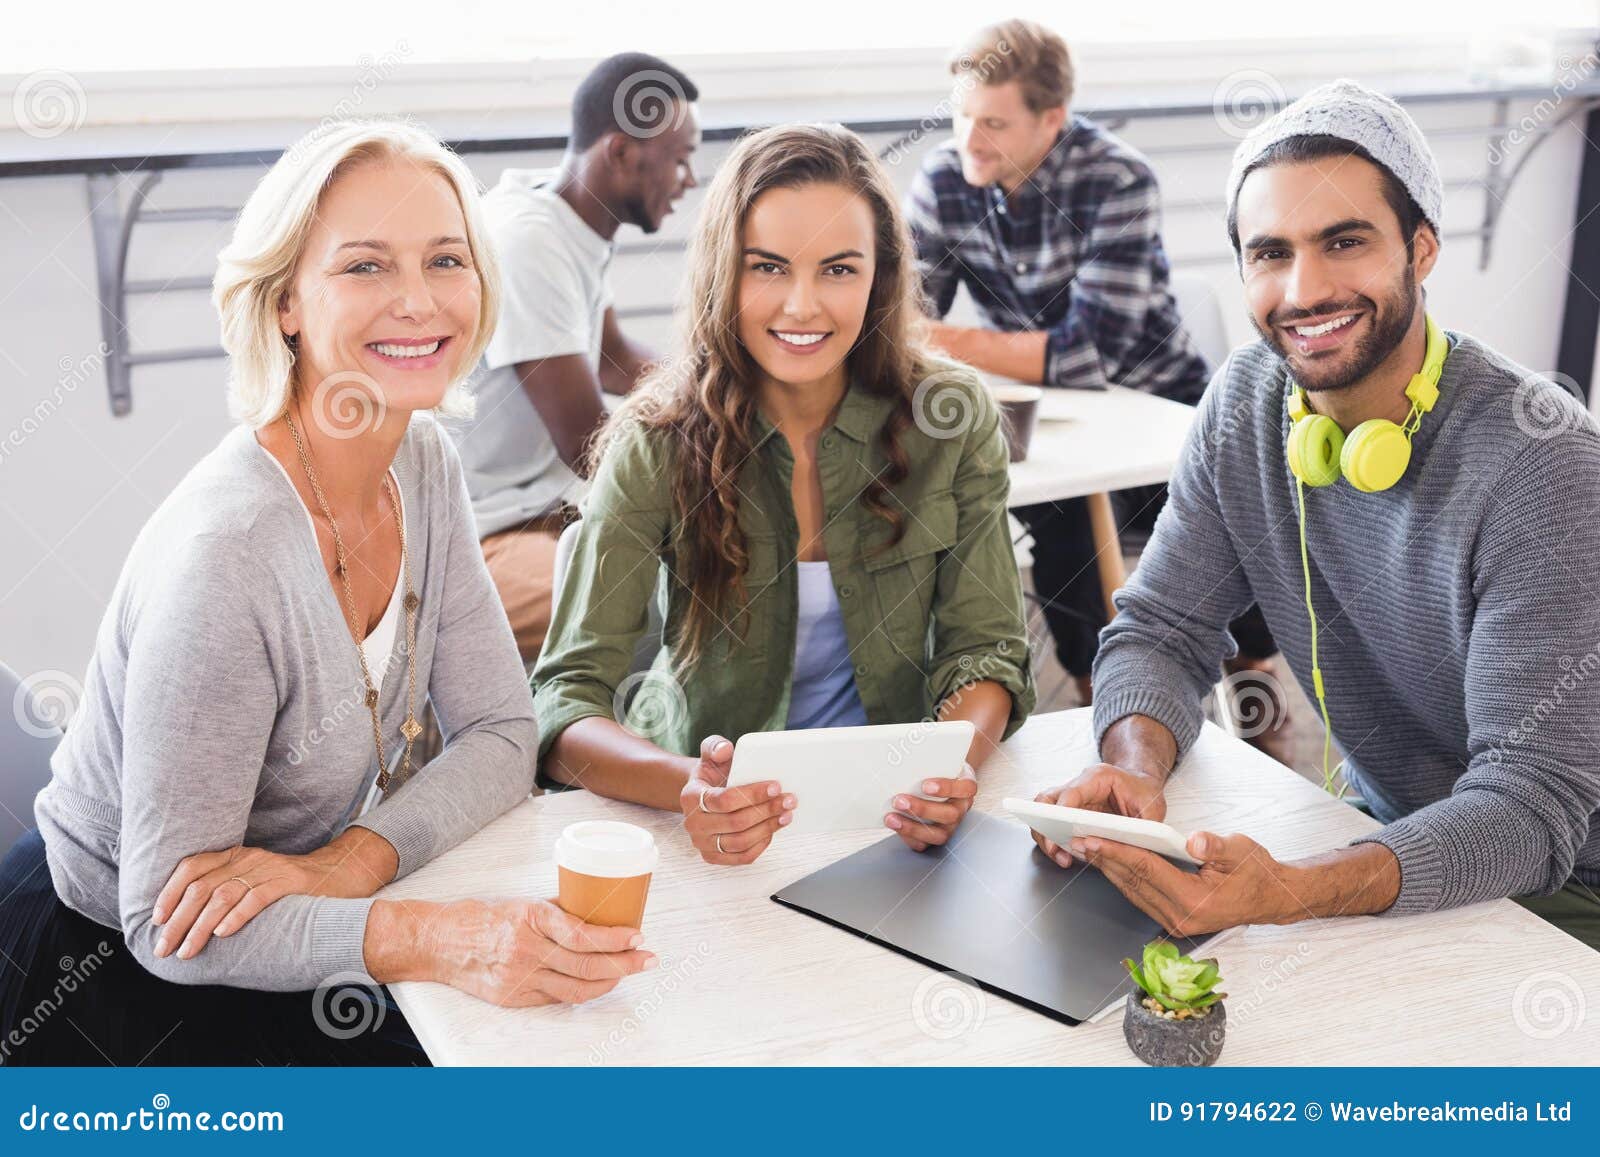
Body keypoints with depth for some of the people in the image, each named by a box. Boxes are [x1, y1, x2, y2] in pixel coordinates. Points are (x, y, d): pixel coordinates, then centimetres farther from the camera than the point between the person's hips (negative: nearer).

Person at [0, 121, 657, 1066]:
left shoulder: (425, 464, -6)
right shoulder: (225, 558, -31)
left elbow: (502, 733, -5)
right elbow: (167, 925, -27)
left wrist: (349, 862, -23)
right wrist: (439, 938, -40)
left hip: (273, 946, 7)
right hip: (109, 970, -6)